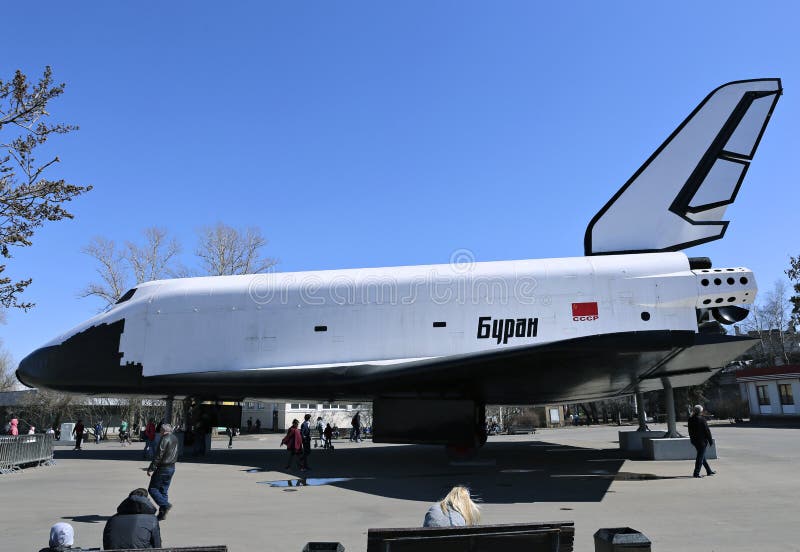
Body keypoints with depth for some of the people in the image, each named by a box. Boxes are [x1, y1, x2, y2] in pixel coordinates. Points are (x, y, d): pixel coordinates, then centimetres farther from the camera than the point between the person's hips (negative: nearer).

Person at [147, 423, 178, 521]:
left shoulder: (165, 439, -16)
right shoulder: (175, 438, 10)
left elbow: (158, 456, -19)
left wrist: (151, 469, -16)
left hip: (163, 468, -8)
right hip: (172, 468, 8)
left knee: (152, 488, 1)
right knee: (164, 490, 13)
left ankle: (165, 505, -11)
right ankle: (162, 514, 13)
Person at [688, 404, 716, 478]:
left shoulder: (690, 419, 3)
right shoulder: (702, 419, -17)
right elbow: (707, 431, -12)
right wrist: (710, 440, -3)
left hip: (694, 441, 7)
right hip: (702, 441, -7)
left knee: (702, 456, 18)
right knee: (700, 456, -1)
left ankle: (709, 471, 30)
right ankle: (696, 473, -2)